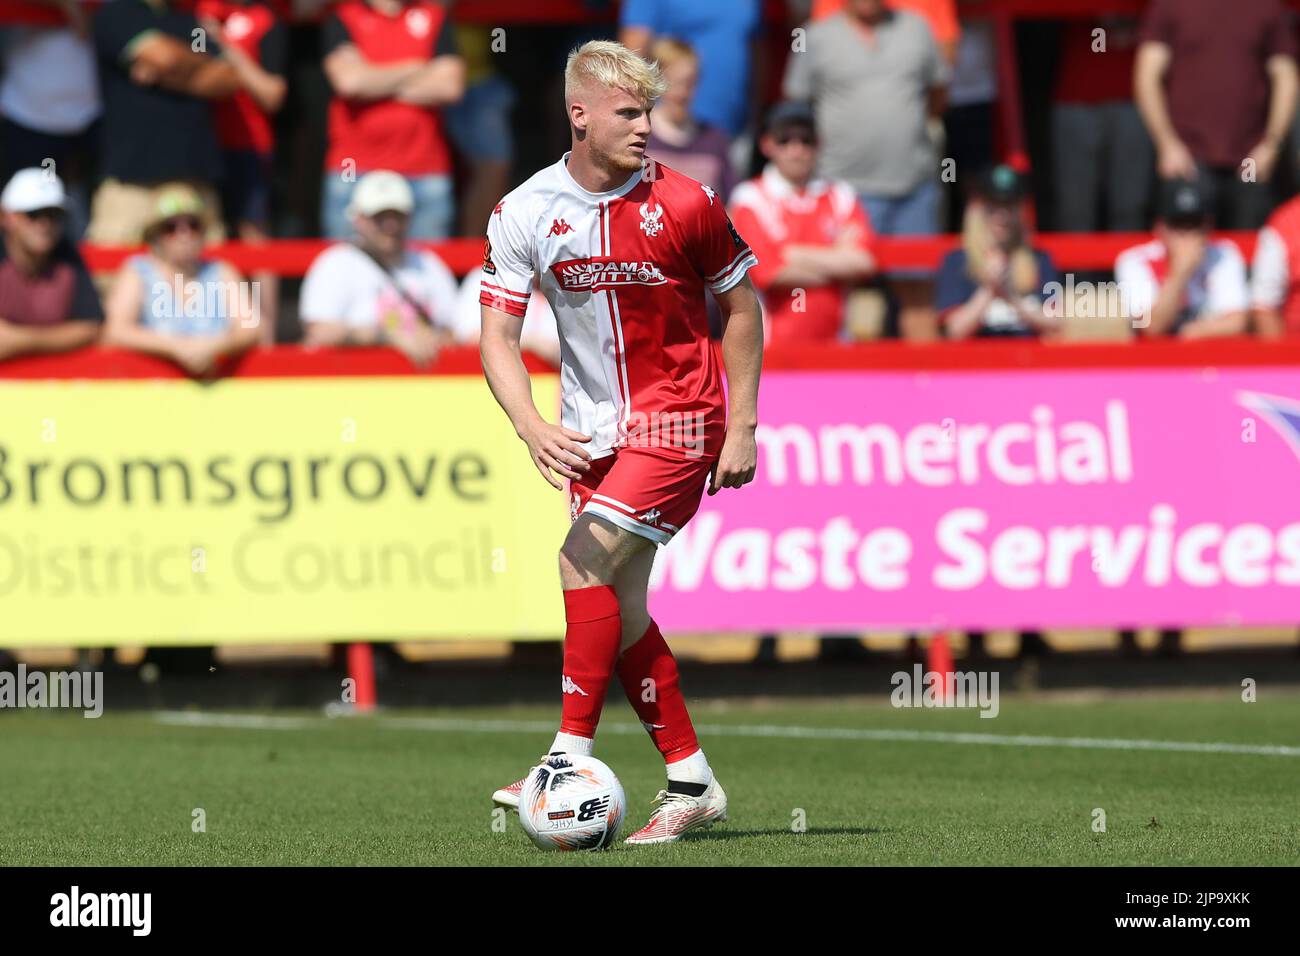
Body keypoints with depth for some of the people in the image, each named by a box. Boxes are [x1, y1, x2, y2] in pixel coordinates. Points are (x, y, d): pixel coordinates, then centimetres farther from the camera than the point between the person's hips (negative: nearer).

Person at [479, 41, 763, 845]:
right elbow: (498, 337, -4)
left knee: (586, 559, -21)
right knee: (619, 605, 6)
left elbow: (742, 309, 1)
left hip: (678, 419, -5)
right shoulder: (526, 212, -4)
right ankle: (692, 784, 16)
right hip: (592, 435, 5)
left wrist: (743, 429, -2)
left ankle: (571, 759, -20)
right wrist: (533, 429, -20)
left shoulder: (684, 204, -10)